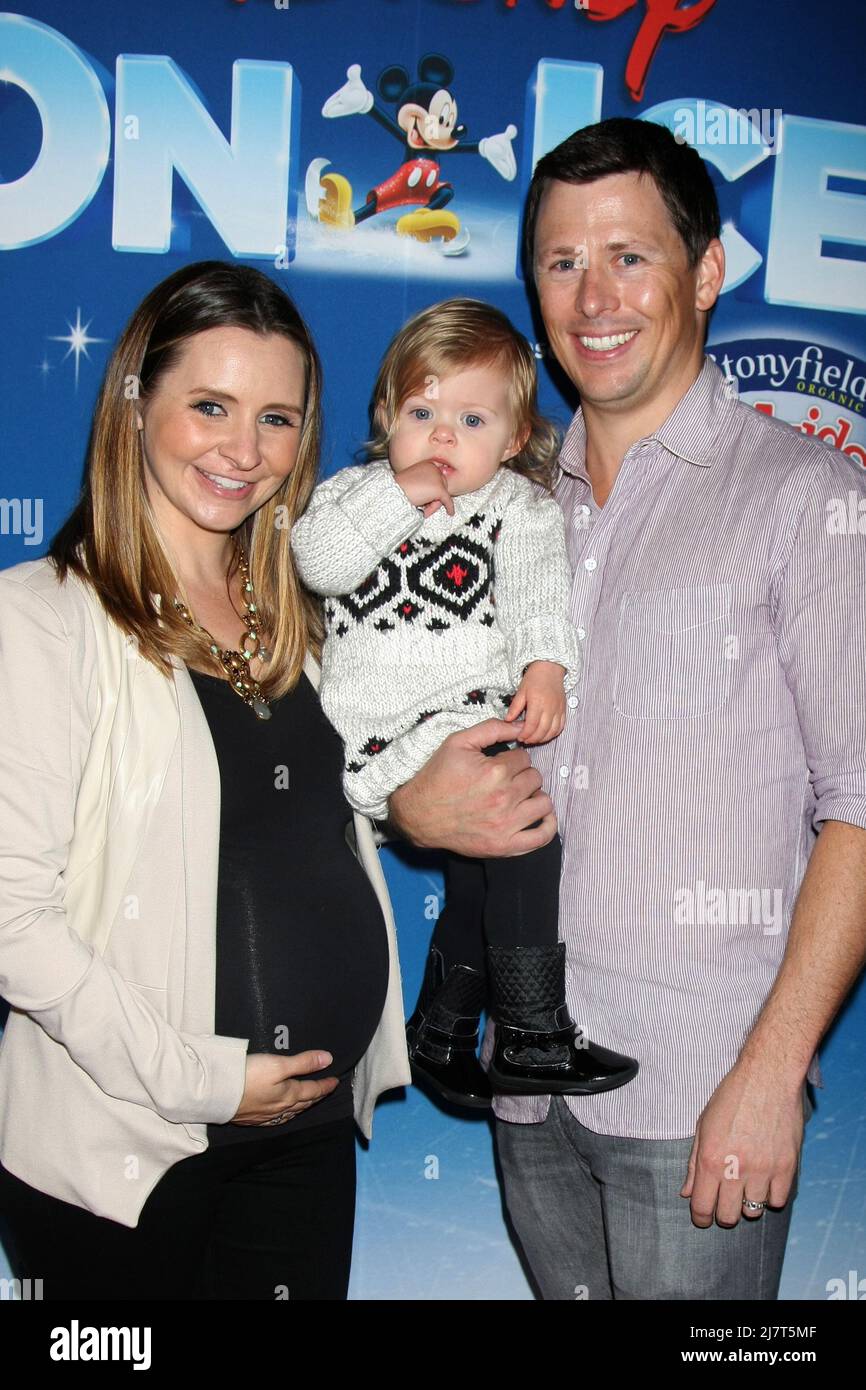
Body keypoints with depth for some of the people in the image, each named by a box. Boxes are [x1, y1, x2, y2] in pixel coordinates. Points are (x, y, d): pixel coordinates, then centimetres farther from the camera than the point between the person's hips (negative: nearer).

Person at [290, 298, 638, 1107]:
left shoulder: (518, 507, 13)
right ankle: (532, 1038, -12)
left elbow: (538, 592, -2)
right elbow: (316, 559, -7)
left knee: (487, 865, -7)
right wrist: (396, 495, -12)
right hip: (385, 736, -3)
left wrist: (545, 667, -19)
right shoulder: (356, 492, 12)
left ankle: (441, 1030, 18)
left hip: (480, 712, 4)